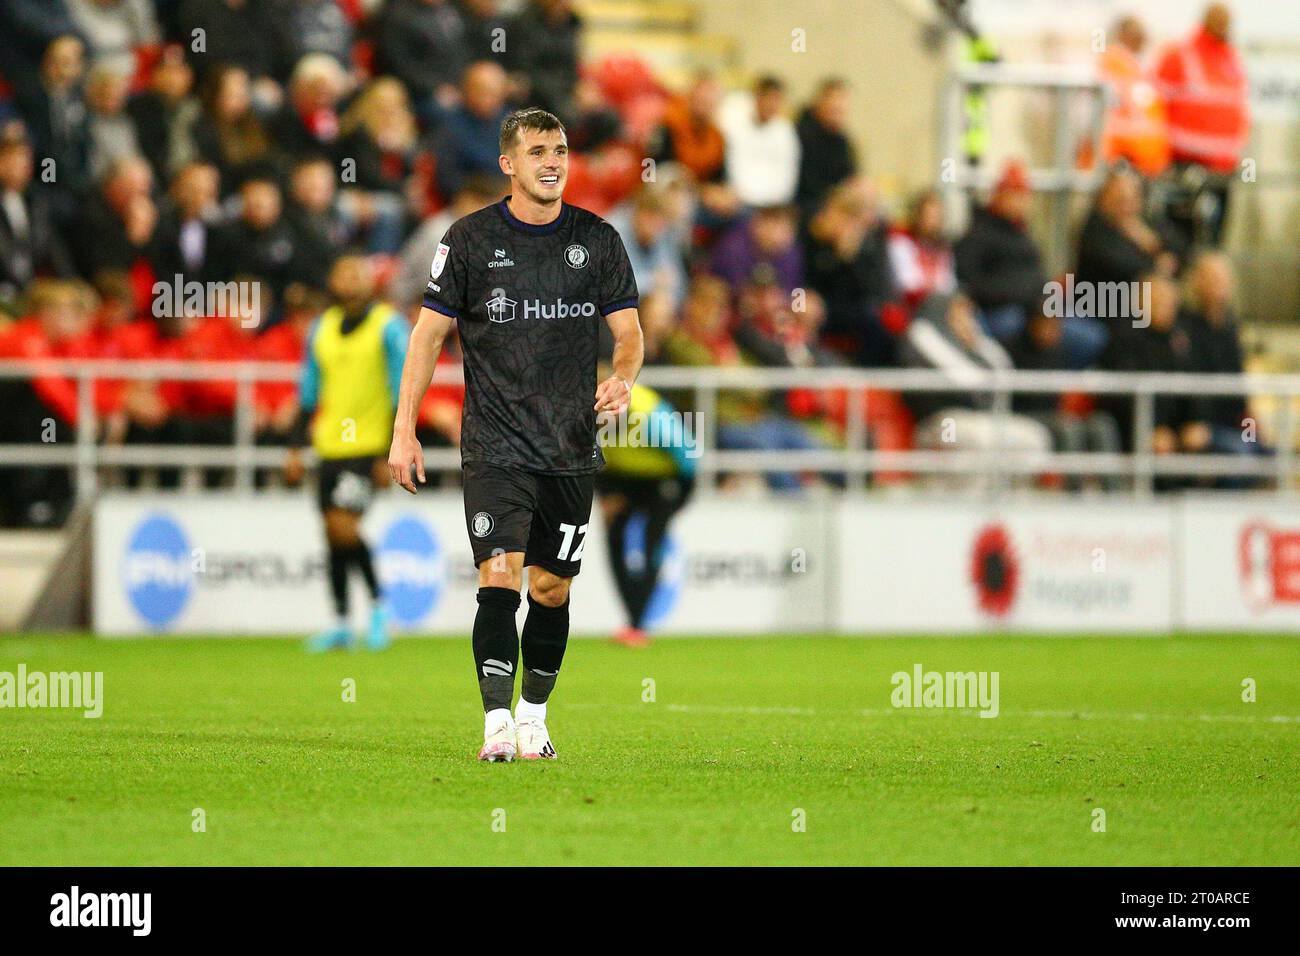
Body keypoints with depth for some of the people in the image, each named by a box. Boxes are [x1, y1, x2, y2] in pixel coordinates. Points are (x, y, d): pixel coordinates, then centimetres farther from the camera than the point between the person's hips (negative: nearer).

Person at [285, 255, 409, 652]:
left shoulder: (390, 327, -5)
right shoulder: (322, 329, 11)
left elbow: (402, 395, -8)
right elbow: (308, 394, 17)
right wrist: (296, 448, 11)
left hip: (369, 446, -6)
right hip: (330, 445, 6)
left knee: (343, 527, -16)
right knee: (332, 532, 7)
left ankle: (378, 604, 4)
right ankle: (340, 624, 16)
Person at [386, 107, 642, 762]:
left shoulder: (597, 240, 5)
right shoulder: (470, 239, 0)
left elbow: (628, 332, 9)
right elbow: (430, 332, 4)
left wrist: (622, 378, -14)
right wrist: (404, 430, -1)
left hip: (571, 451, 3)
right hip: (494, 450, -3)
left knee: (551, 589, 8)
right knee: (499, 579, -15)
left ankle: (533, 716, 24)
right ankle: (497, 725, -17)